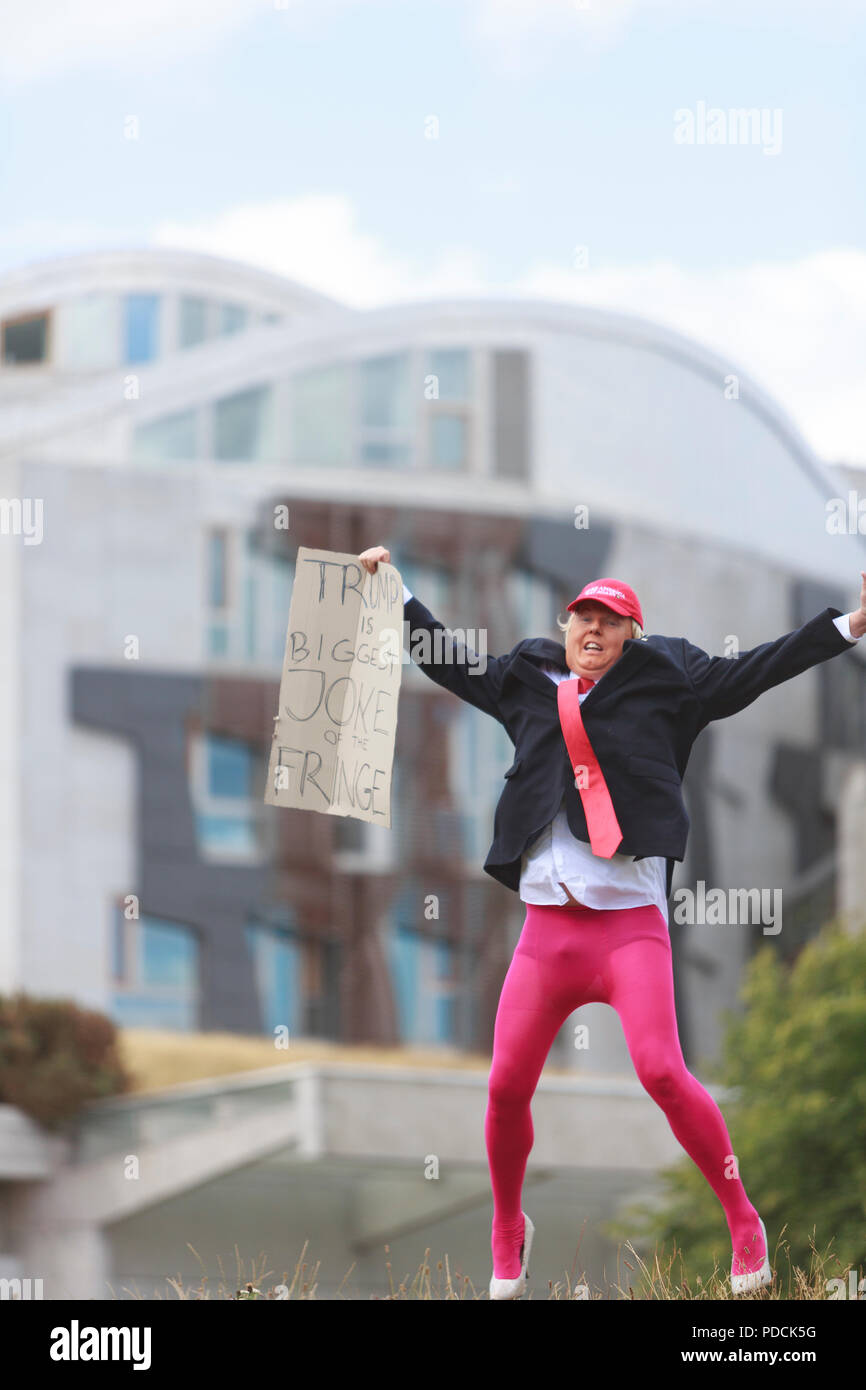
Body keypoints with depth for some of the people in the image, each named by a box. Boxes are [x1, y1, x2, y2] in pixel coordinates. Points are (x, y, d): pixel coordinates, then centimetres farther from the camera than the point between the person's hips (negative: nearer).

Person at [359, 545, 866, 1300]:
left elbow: (755, 671, 4)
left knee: (661, 1072, -20)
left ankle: (744, 1223, -6)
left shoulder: (662, 682, 6)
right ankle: (509, 1232, 23)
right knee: (507, 1087, -1)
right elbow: (453, 664, 29)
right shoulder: (532, 684, 15)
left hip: (631, 923, -3)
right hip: (547, 926, 4)